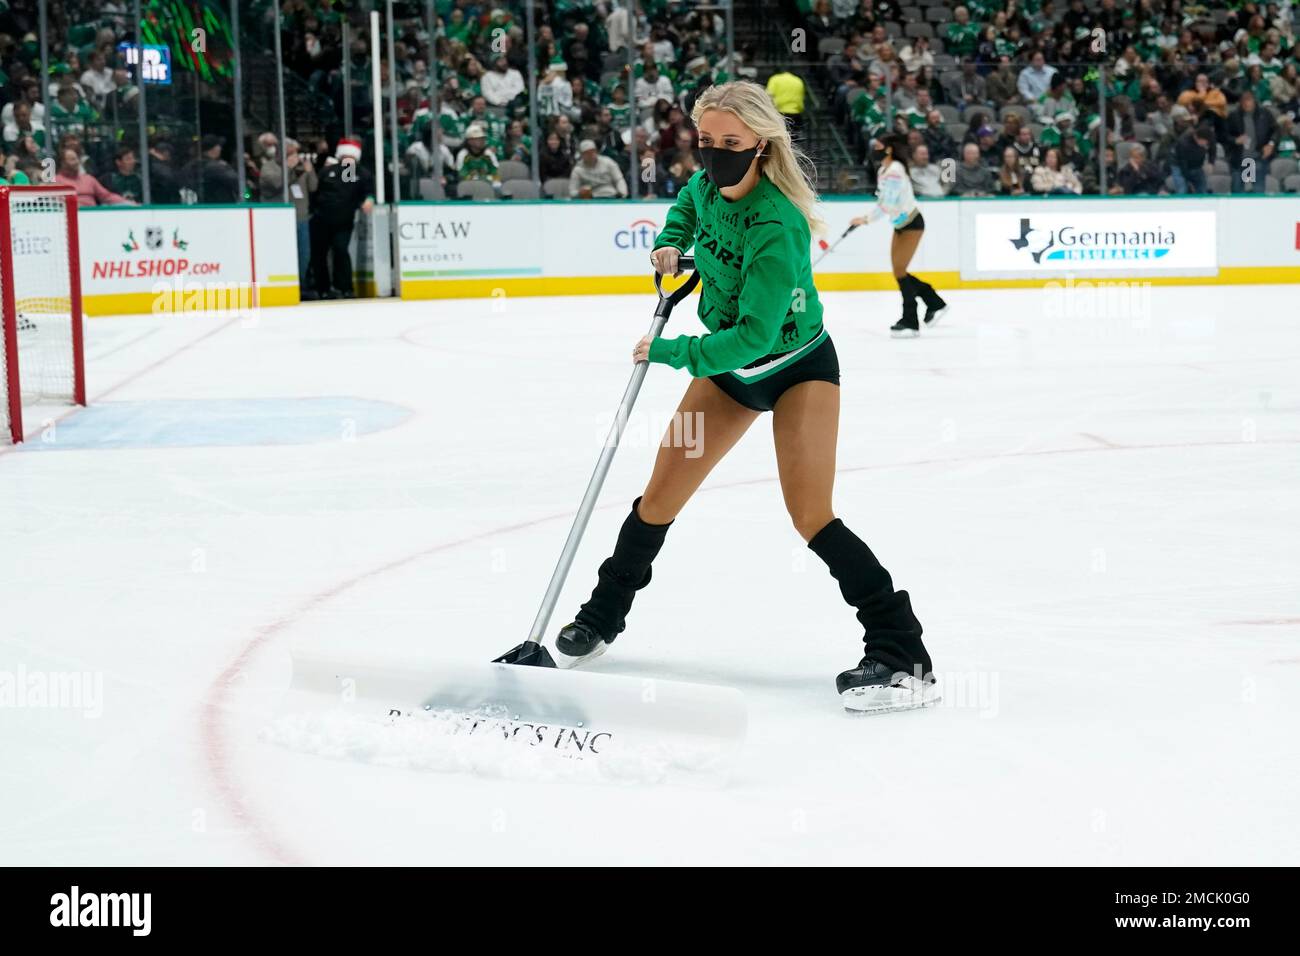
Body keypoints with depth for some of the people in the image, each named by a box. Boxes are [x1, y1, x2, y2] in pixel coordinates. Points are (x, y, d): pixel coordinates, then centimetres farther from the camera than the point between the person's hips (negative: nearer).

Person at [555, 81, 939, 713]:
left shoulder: (776, 226, -32)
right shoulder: (708, 184, -10)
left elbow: (755, 335, -33)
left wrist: (669, 352, -24)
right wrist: (671, 245, 0)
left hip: (797, 368, -7)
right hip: (729, 369, 7)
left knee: (810, 515, -20)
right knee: (661, 495, 10)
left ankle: (904, 658, -19)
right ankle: (602, 618, 30)